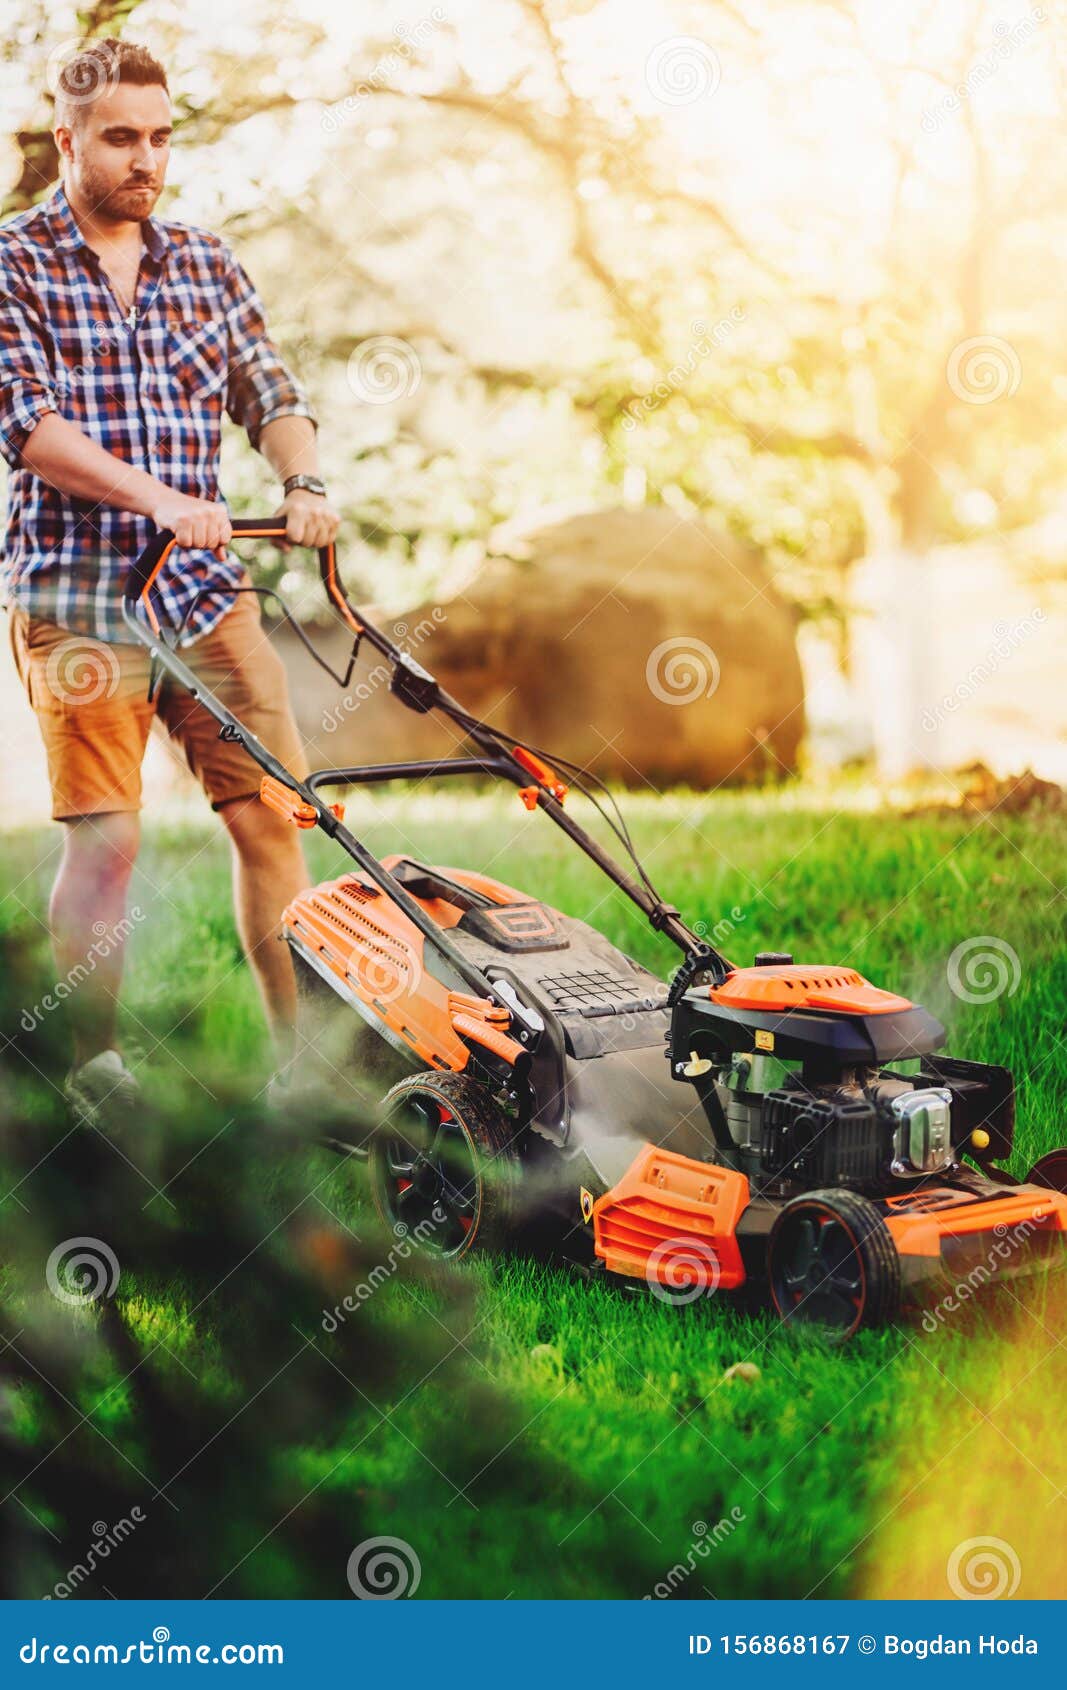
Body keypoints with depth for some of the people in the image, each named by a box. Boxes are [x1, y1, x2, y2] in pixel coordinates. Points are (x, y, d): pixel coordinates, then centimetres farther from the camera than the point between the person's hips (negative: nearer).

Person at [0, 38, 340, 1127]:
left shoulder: (205, 266, 13)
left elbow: (269, 393, 13)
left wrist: (301, 481, -9)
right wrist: (159, 498, -26)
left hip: (205, 589, 4)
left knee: (270, 814, 1)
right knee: (105, 838, -5)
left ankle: (304, 1056, 9)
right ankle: (93, 1064, 13)